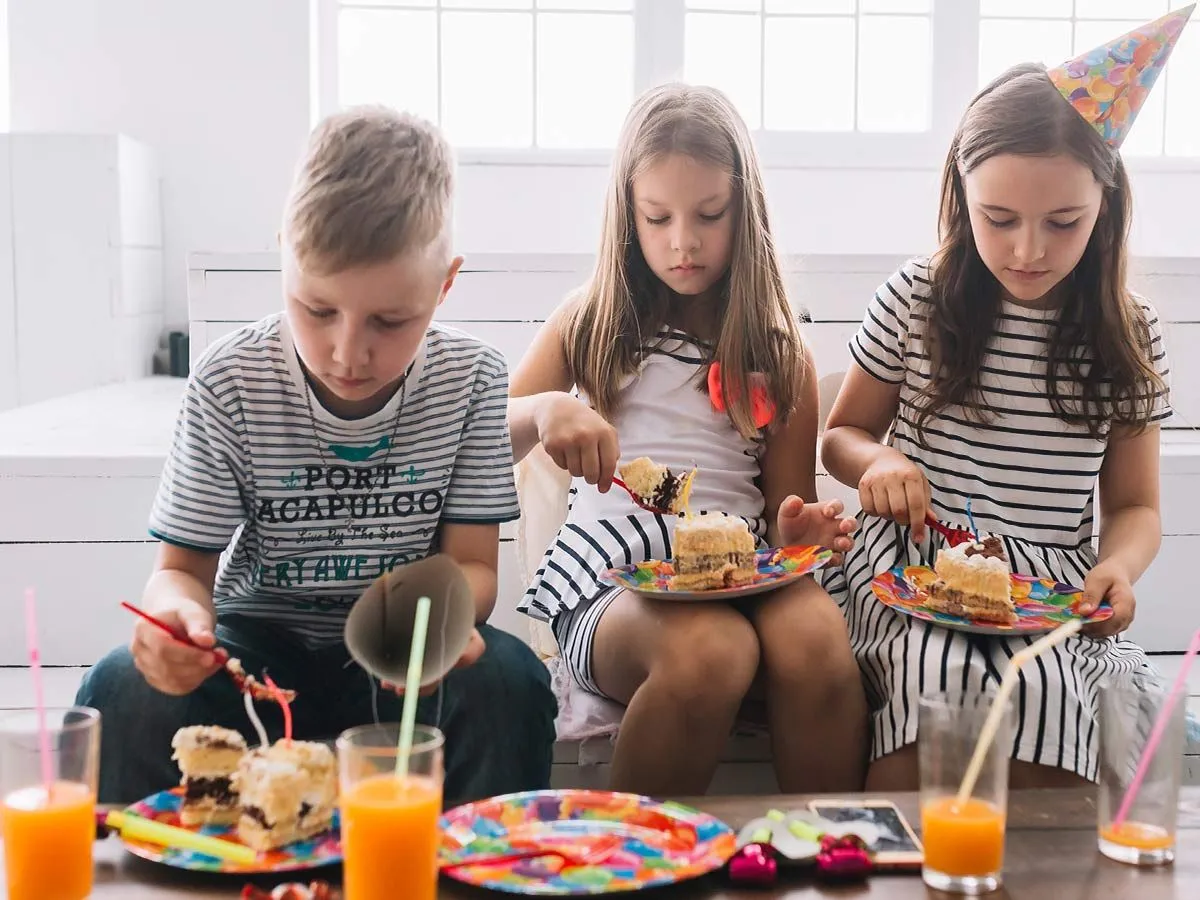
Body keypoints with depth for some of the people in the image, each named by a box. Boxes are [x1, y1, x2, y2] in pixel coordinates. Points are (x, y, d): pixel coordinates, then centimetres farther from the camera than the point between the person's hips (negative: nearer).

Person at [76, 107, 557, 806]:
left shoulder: (472, 380, -10)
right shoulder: (230, 382, -11)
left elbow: (472, 564, -7)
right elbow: (184, 564, -6)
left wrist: (444, 611, -33)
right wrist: (177, 613, -32)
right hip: (256, 645, 0)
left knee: (507, 677, -31)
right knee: (128, 690, -29)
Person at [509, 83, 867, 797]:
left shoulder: (779, 351, 15)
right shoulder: (591, 323, 13)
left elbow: (785, 509, 16)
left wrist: (799, 534, -8)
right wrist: (544, 410, -14)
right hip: (611, 575, -1)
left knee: (816, 637, -34)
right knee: (710, 650, -36)